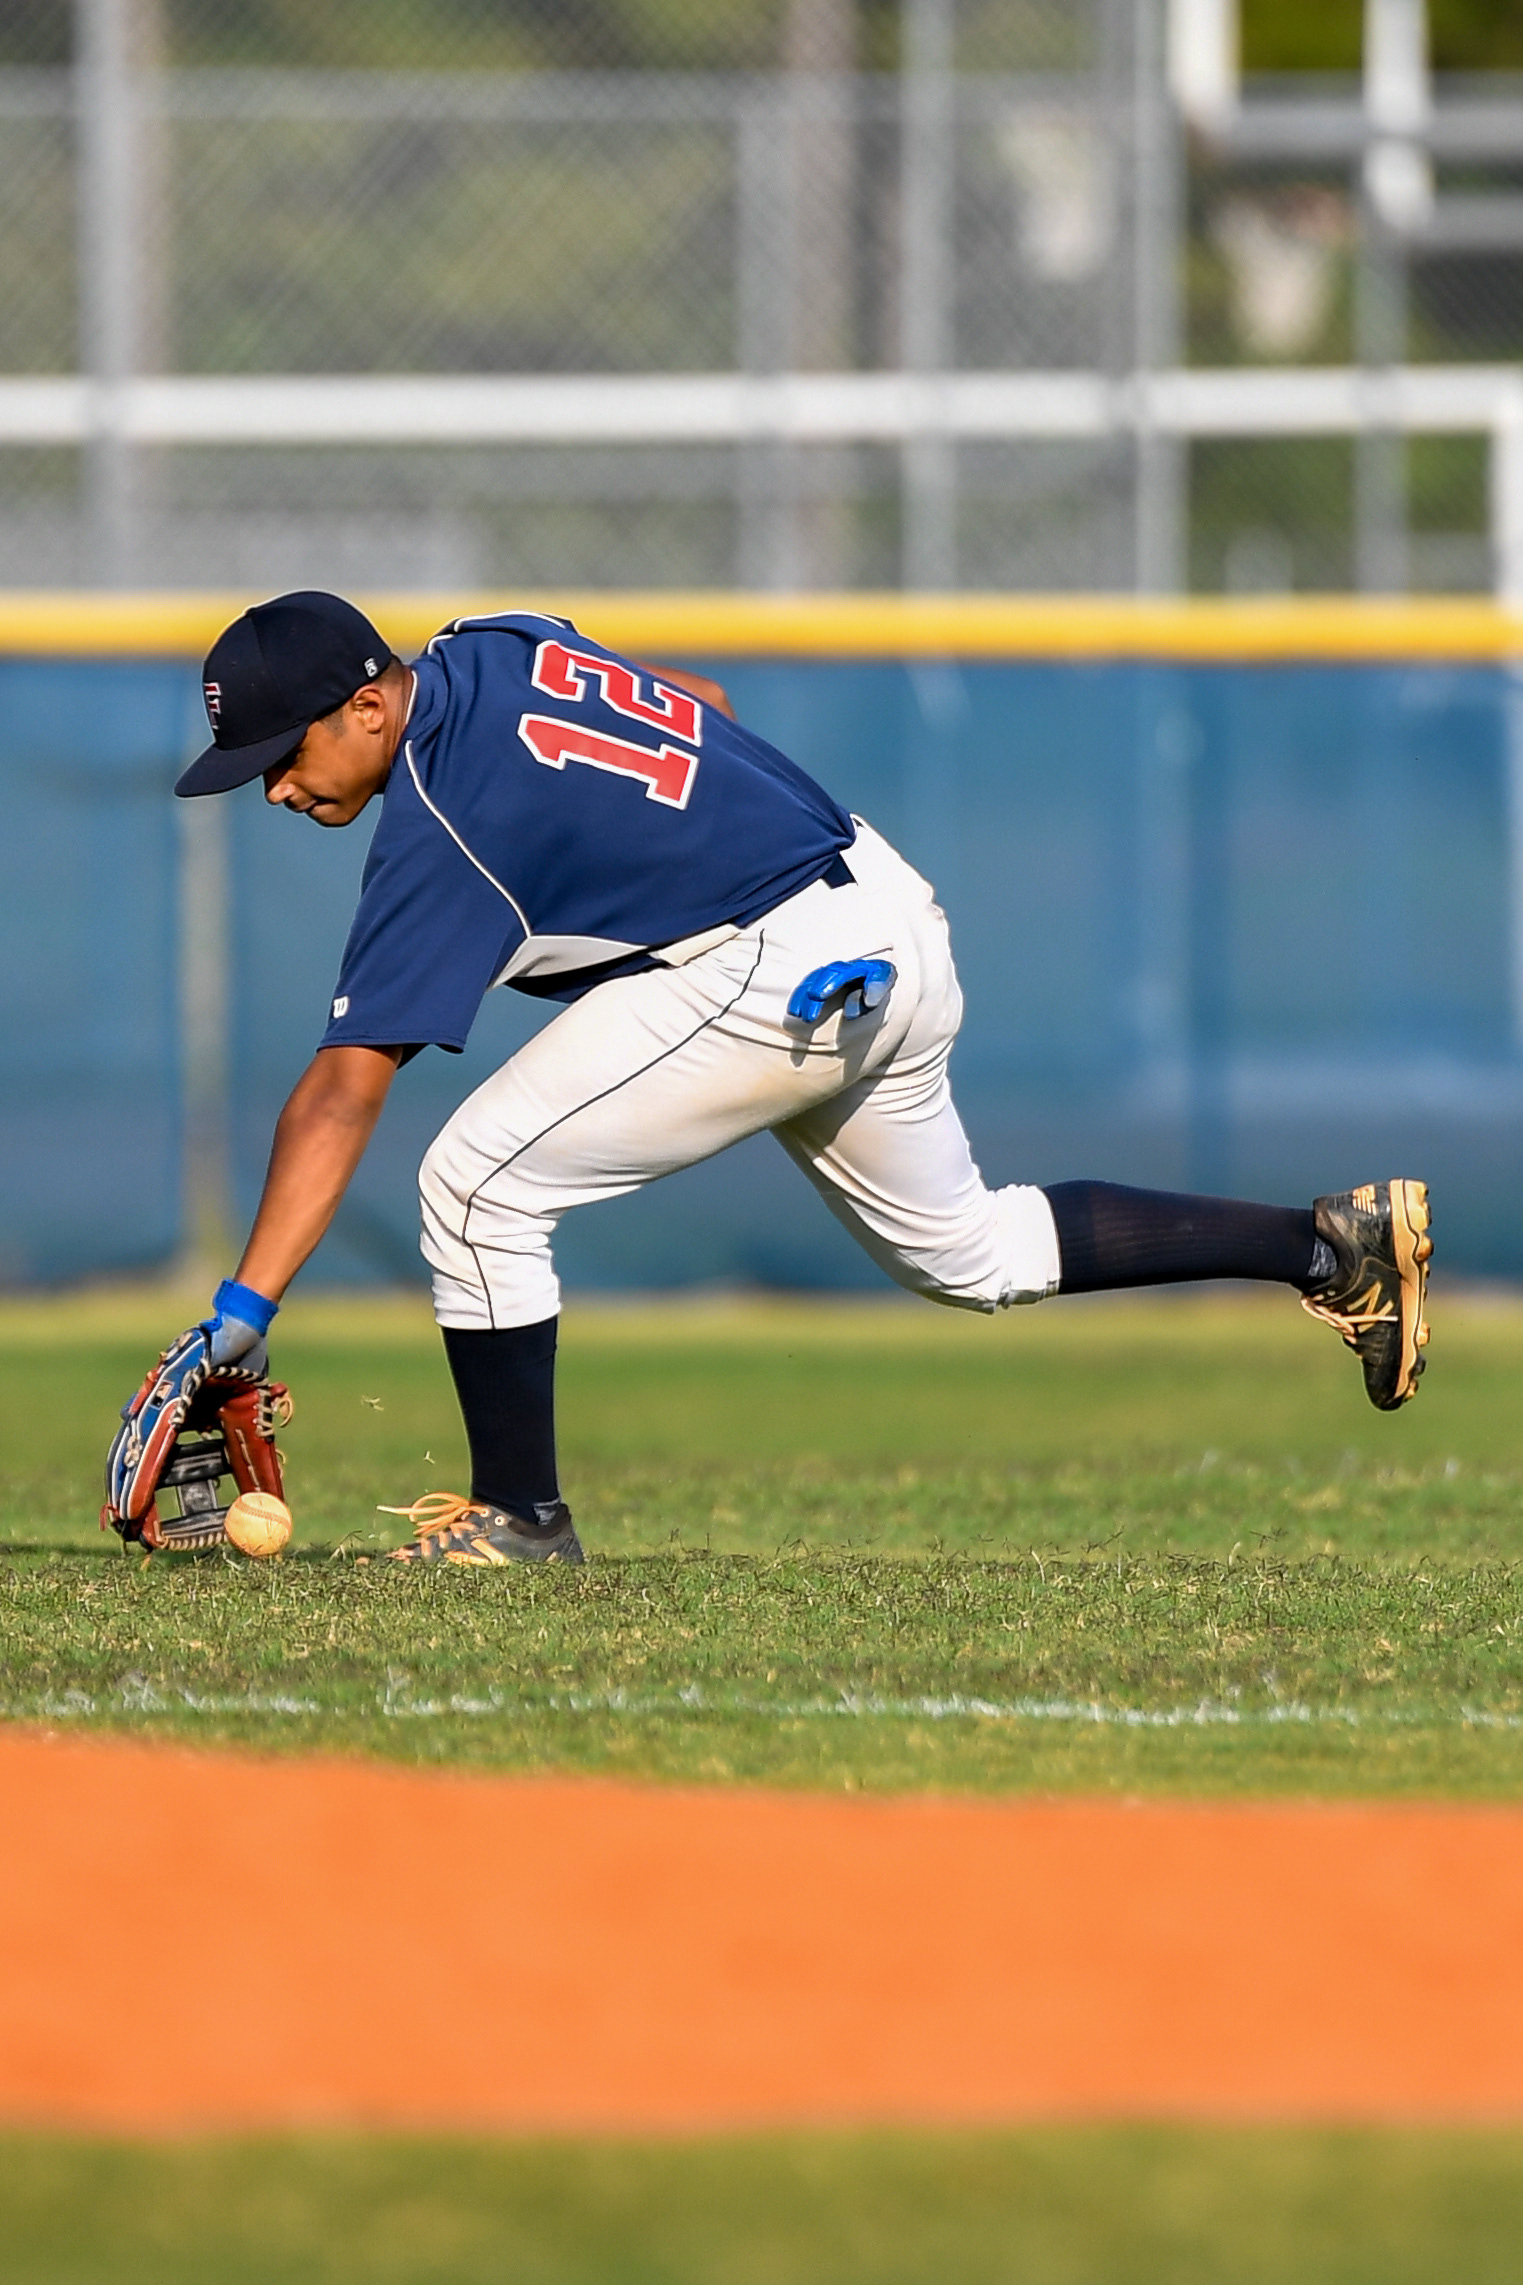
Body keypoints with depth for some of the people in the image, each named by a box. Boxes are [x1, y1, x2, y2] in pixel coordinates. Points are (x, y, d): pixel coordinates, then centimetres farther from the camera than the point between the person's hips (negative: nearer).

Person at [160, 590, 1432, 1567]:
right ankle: (1339, 1246, 28)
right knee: (970, 1254, 26)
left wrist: (243, 1310, -27)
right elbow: (698, 700, 22)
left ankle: (520, 1515, 0)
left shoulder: (442, 829, -18)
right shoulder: (499, 651, 5)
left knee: (480, 1181, -10)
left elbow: (343, 1093, -24)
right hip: (897, 921, 10)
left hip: (786, 975, -10)